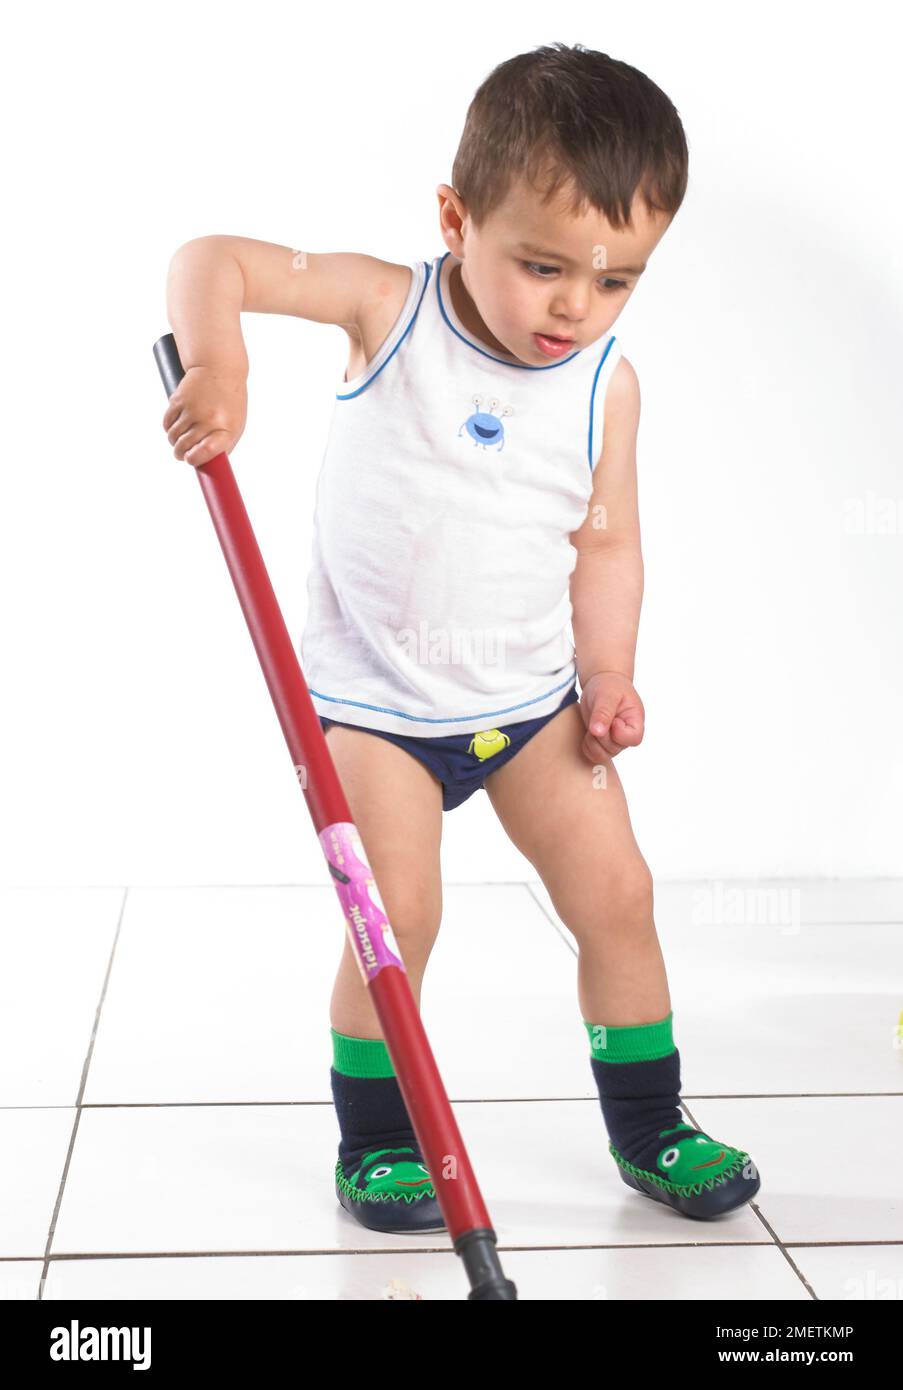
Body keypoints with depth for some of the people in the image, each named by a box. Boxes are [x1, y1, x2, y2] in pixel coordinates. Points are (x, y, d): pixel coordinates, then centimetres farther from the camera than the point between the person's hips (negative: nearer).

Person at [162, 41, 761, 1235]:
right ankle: (376, 1139, 14)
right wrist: (217, 362, -35)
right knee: (398, 916, -9)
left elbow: (606, 540, 4)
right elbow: (213, 262, -15)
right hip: (373, 693, -3)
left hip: (533, 690, 3)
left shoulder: (607, 385, -6)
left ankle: (649, 1126, 23)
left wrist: (609, 674, -8)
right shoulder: (390, 308, -13)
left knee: (615, 889, 4)